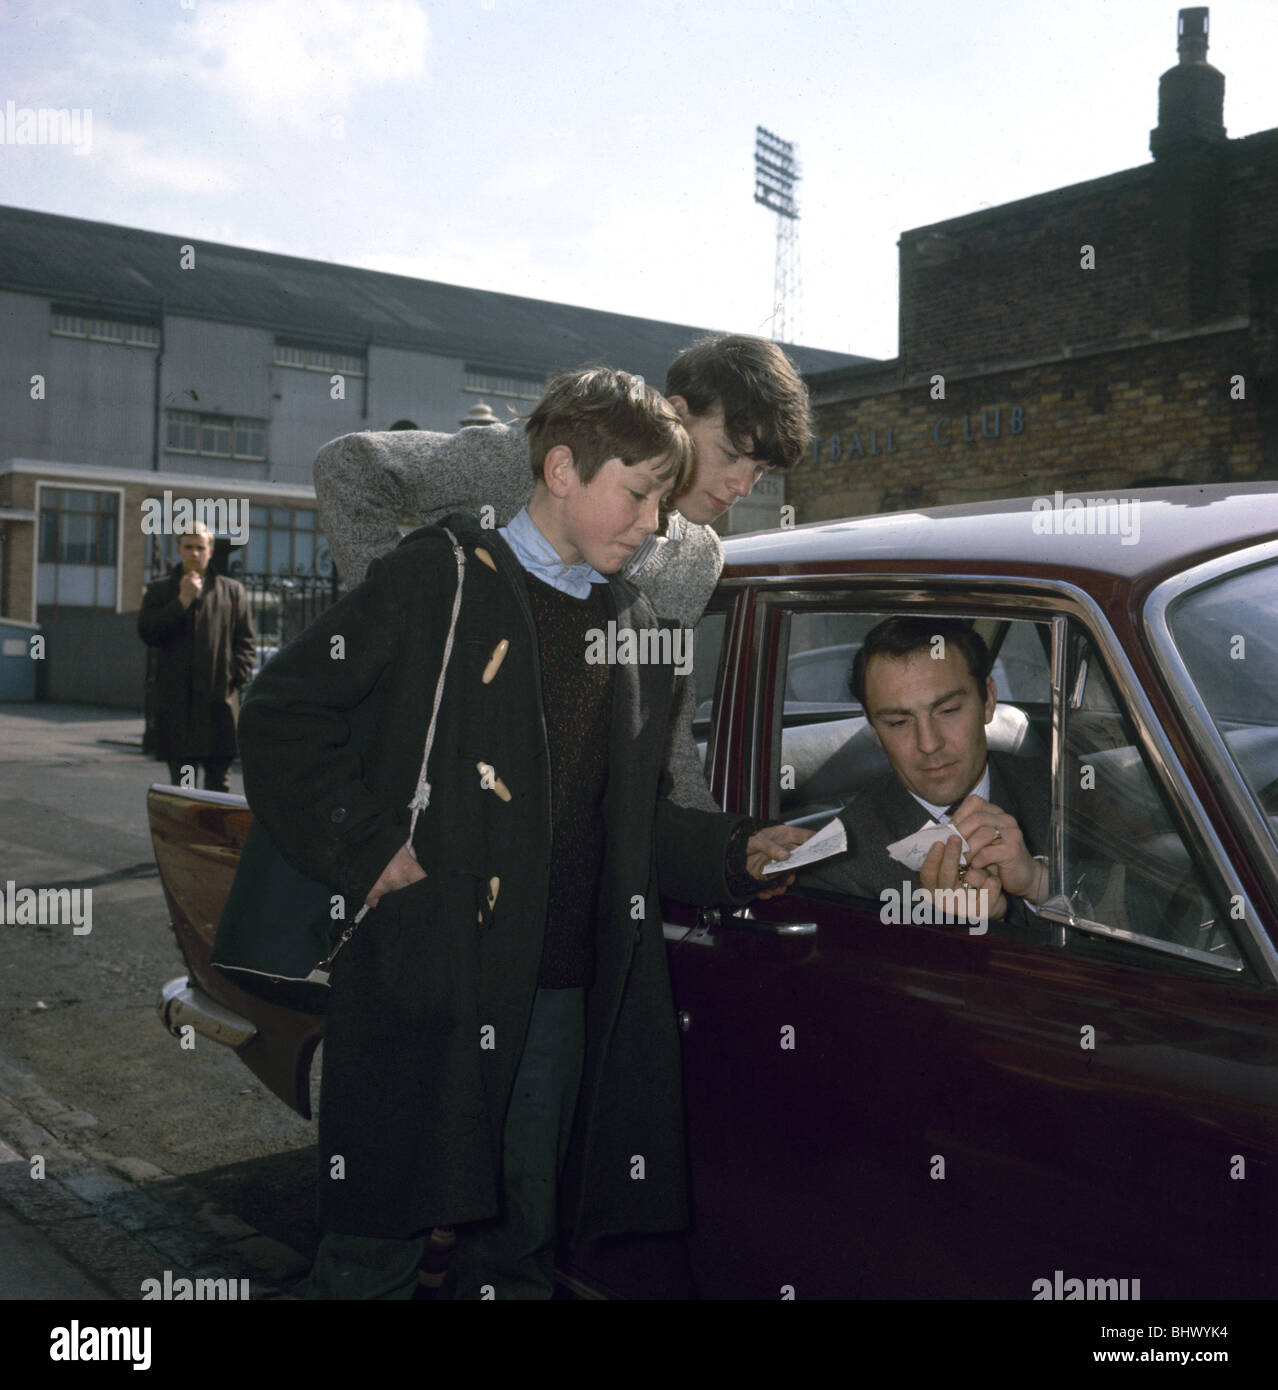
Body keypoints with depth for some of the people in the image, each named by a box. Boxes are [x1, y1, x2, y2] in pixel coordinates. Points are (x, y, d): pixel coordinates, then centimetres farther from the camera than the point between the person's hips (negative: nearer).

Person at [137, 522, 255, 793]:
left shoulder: (232, 591, 11)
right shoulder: (159, 591, 12)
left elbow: (245, 640, 9)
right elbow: (147, 633, -3)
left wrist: (235, 678, -4)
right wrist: (183, 600, -6)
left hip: (219, 699, 0)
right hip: (176, 700, 1)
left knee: (218, 780, 2)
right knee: (180, 781, 4)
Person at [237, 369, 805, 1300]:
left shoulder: (638, 628, 15)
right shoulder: (443, 577, -2)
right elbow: (282, 711, -5)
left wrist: (736, 853, 4)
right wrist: (363, 848, -11)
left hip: (566, 988, 5)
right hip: (427, 973, -5)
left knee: (522, 1238, 15)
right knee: (382, 1240, 5)